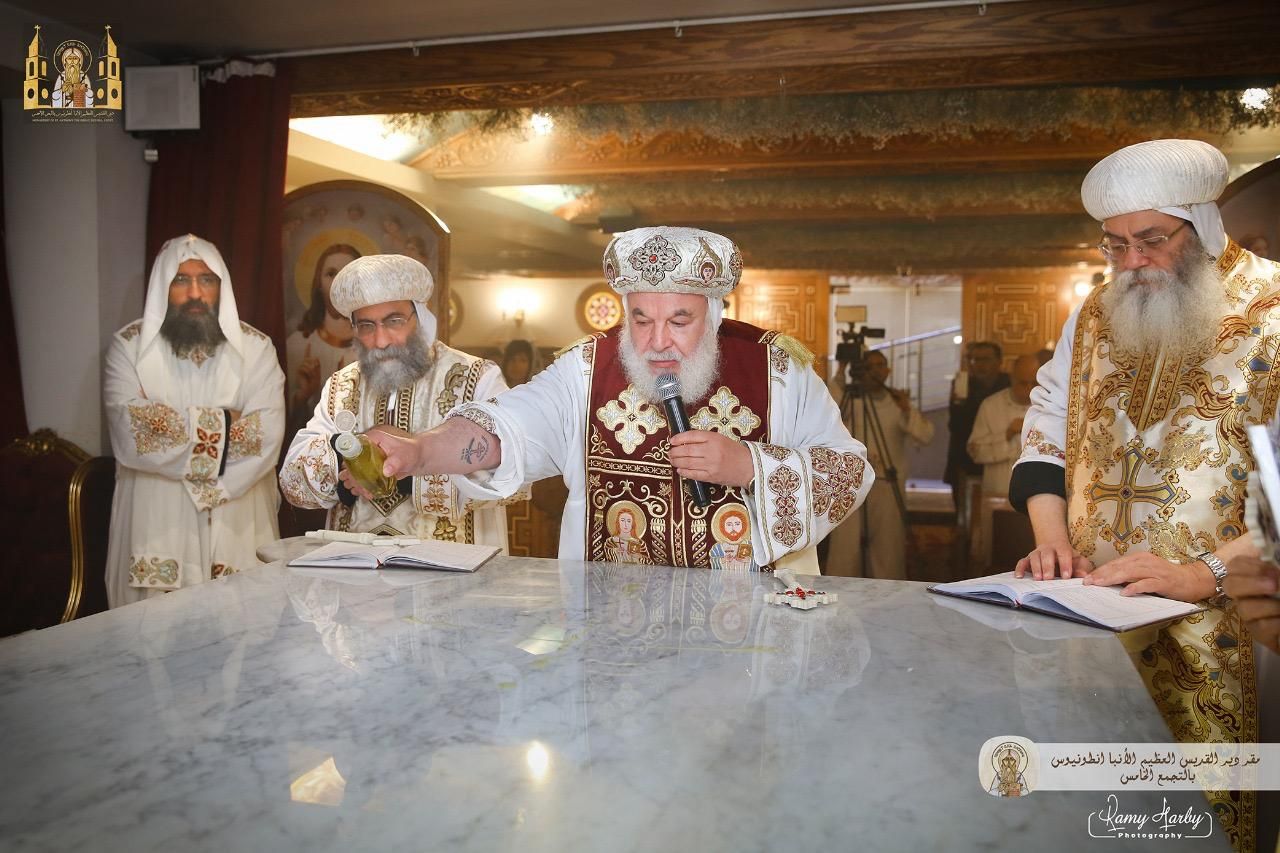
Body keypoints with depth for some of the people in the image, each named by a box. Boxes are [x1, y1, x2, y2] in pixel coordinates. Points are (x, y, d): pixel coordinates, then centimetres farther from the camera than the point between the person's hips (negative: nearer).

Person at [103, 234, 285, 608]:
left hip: (237, 525, 1)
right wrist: (223, 422, -10)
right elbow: (130, 437, -13)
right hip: (155, 524, 0)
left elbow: (266, 436, -12)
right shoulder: (128, 346, 1)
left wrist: (171, 428, -11)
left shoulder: (255, 347, 1)